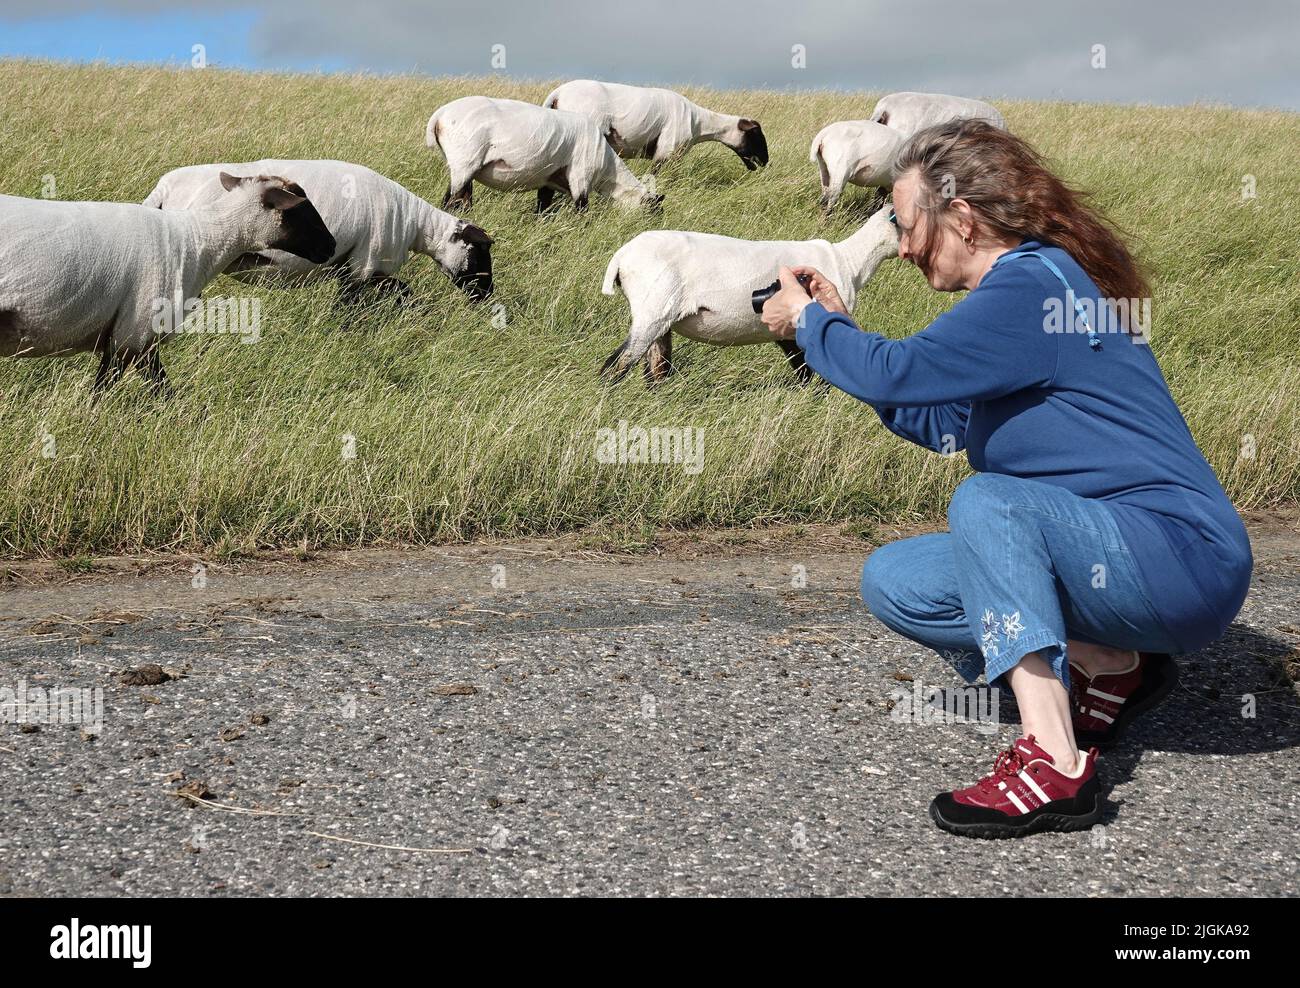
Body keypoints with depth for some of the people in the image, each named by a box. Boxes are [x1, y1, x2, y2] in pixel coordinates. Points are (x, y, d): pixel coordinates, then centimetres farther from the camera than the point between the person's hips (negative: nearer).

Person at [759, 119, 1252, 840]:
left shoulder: (1033, 283, -18)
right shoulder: (1026, 282, 12)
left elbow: (895, 374, -25)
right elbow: (942, 424, 19)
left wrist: (809, 323, -5)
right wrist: (836, 328, 16)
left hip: (1186, 559, -10)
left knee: (986, 502, -32)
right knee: (893, 583, 5)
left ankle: (1054, 766, -32)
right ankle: (1110, 667, 4)